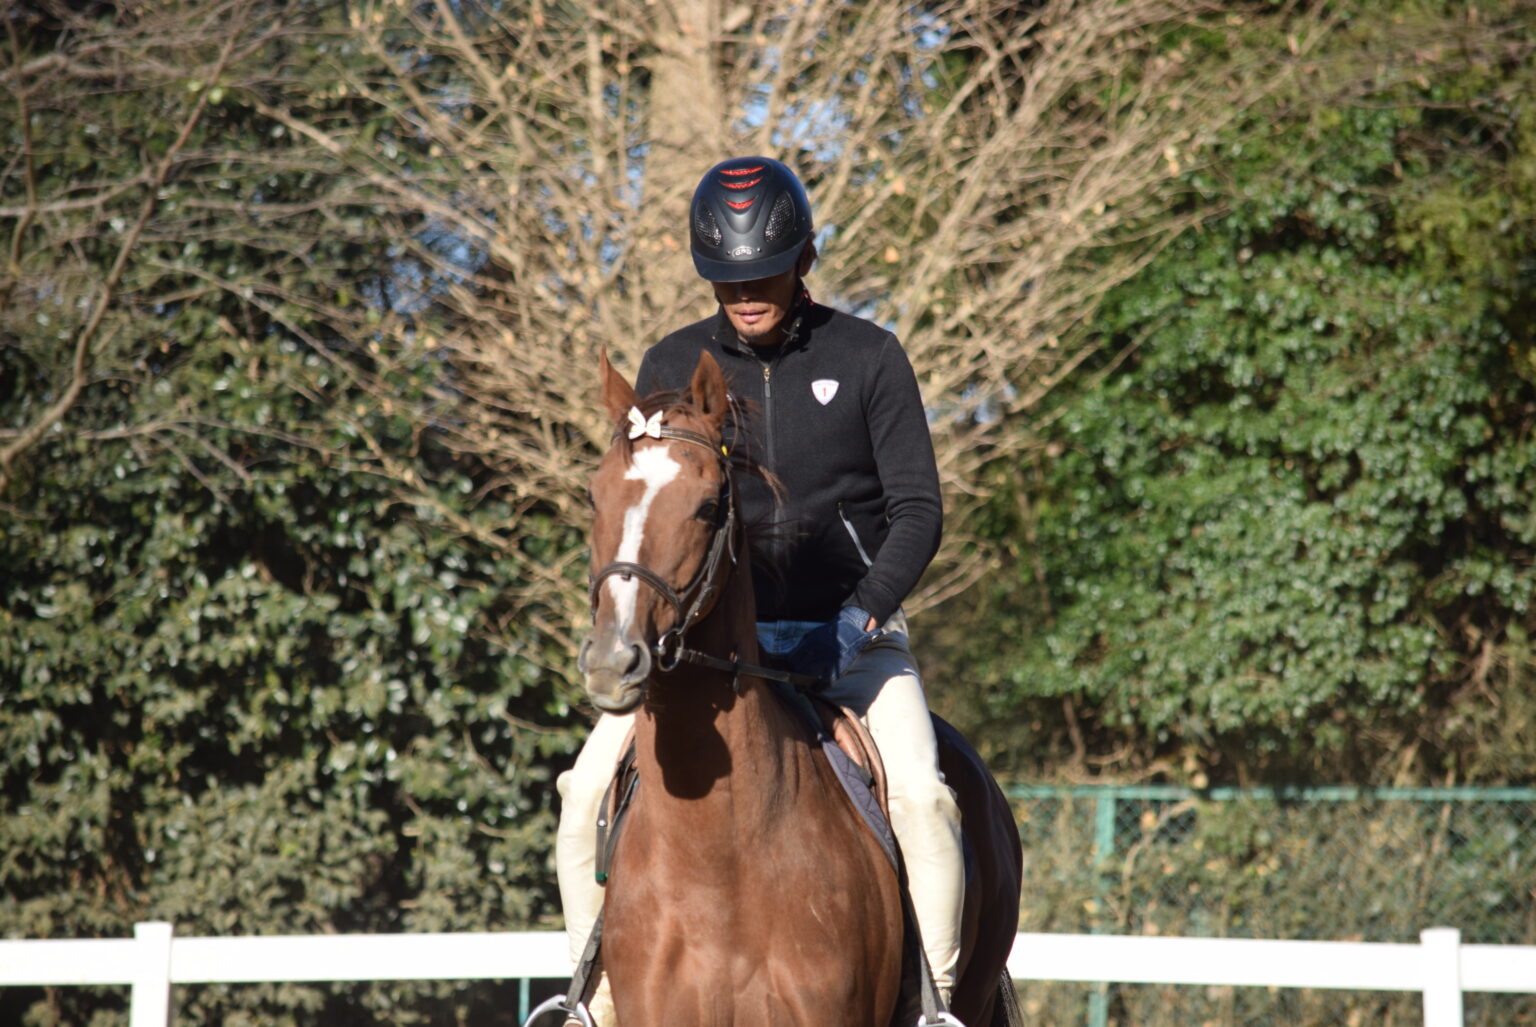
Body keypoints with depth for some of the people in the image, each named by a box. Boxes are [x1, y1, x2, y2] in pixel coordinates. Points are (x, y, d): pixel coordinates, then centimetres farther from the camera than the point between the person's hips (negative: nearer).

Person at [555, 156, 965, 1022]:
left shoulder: (868, 359, 0)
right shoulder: (672, 367, 6)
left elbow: (918, 511, -2)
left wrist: (863, 611, -17)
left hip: (854, 634, -2)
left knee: (921, 796, -28)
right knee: (586, 791, -17)